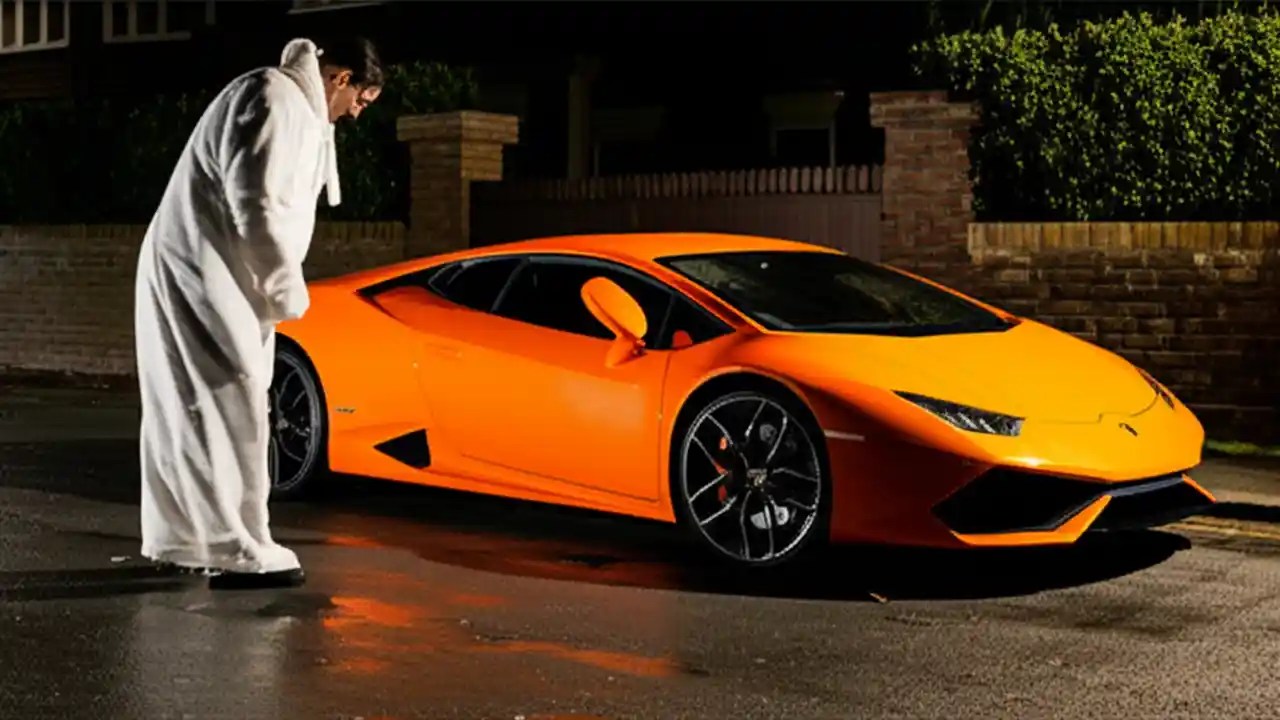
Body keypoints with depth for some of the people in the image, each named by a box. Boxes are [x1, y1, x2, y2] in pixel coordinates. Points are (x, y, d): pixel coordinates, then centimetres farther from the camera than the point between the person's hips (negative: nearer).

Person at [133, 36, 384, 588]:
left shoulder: (297, 106, 18)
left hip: (208, 272, 11)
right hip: (200, 270, -11)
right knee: (230, 408, -10)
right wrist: (288, 290, -16)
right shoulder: (275, 98, -15)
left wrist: (277, 287, 16)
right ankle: (241, 551, -8)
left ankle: (181, 539, 20)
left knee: (193, 411, 13)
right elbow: (254, 203, -23)